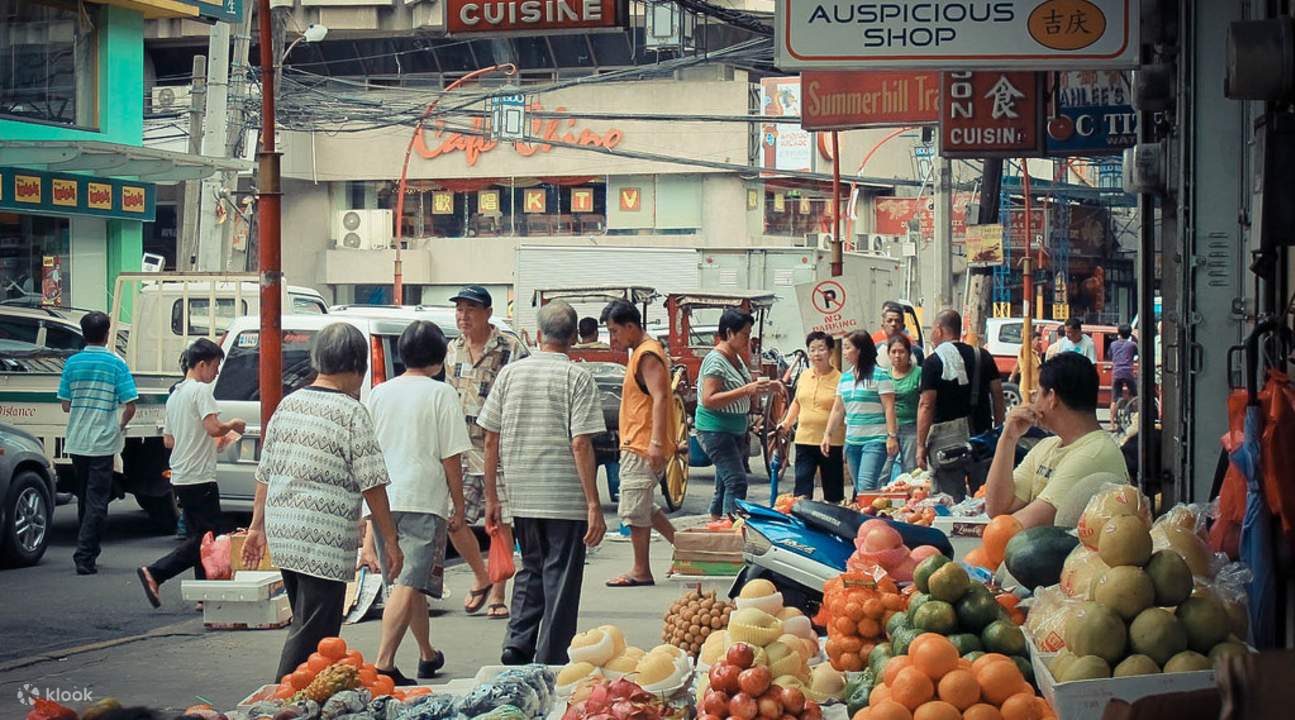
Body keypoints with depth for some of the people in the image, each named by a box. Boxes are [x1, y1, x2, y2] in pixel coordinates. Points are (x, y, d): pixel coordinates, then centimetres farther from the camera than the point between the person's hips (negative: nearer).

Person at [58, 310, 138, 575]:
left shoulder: (72, 363, 1)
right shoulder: (116, 364, -8)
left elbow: (65, 405, 5)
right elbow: (130, 406, -10)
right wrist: (121, 425, 10)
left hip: (76, 442, 4)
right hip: (103, 442, -4)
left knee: (84, 500, 17)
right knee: (97, 503, -2)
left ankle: (89, 553, 26)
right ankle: (84, 557, -11)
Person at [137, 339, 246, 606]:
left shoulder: (174, 395, 18)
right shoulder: (201, 390, -10)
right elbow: (214, 428, -22)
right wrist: (233, 424, -2)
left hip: (180, 477, 10)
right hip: (200, 477, -10)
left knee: (197, 536, 10)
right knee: (210, 536, -6)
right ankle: (155, 573, -14)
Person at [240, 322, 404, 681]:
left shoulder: (288, 405, 10)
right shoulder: (352, 413, -10)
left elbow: (265, 473, 14)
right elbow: (372, 484, -10)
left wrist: (258, 526, 22)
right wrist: (390, 540, -5)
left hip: (282, 532, 8)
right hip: (325, 540, -7)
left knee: (306, 624, 20)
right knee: (312, 636, -4)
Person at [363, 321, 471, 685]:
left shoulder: (379, 393, 11)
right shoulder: (441, 394, -5)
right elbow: (451, 457, -7)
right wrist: (459, 506, 2)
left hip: (383, 500, 6)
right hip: (424, 499, -6)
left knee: (410, 582, 19)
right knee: (409, 584, -9)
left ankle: (428, 655, 34)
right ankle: (384, 662, -21)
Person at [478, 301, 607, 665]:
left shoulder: (510, 373, 5)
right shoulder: (577, 377, -8)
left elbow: (491, 440, 6)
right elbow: (580, 444, -15)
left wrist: (491, 496, 14)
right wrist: (594, 505, -13)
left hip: (521, 495, 4)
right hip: (566, 497, -4)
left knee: (530, 570, 21)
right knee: (561, 578, 4)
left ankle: (517, 645, 11)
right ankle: (550, 661, 6)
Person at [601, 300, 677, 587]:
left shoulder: (647, 355, -15)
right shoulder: (642, 352, 18)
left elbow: (660, 397, -25)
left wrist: (656, 443, -31)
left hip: (643, 447, -11)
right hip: (636, 445, 11)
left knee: (634, 509, -4)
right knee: (642, 507, 17)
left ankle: (641, 572, 3)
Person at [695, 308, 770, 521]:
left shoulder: (737, 358, 13)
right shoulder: (715, 360, -15)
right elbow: (708, 400, -24)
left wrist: (758, 388, 6)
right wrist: (746, 390, -27)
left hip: (735, 431, 10)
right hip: (715, 430, -10)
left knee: (724, 486, 12)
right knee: (737, 482, -17)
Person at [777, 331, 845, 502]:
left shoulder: (839, 379, -7)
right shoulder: (804, 376, 9)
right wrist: (787, 422, 12)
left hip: (831, 443, -4)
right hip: (804, 439, 4)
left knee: (833, 491, 8)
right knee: (802, 483, -3)